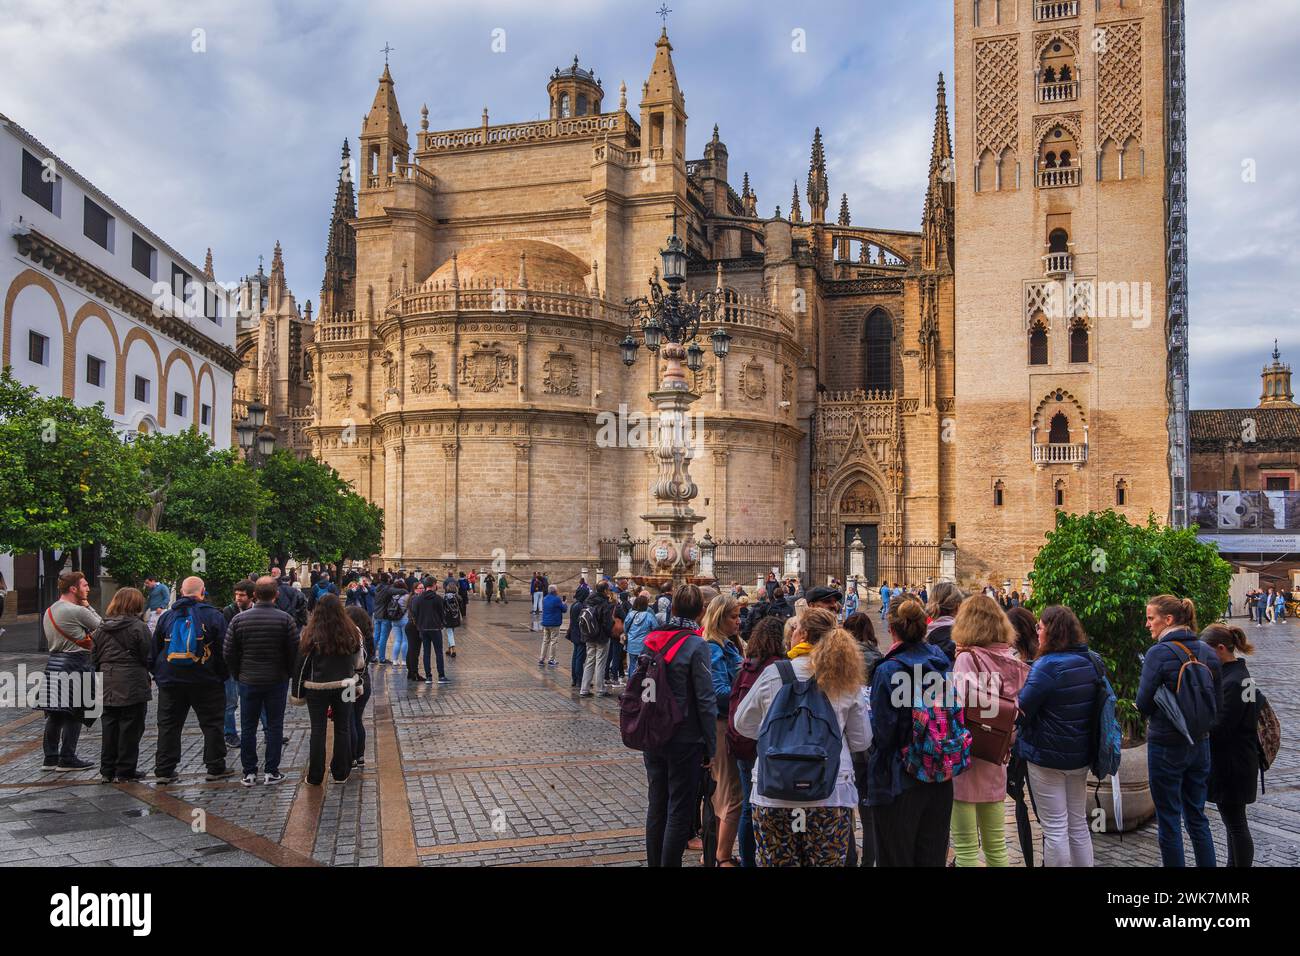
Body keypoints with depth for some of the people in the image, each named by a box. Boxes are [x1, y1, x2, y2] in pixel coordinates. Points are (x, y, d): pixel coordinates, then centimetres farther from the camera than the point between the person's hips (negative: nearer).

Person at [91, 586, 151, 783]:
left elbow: (95, 657, 12)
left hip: (107, 686, 6)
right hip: (132, 686, -6)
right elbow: (148, 656, -12)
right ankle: (124, 772, 5)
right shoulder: (138, 627, -12)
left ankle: (107, 771, 19)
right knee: (130, 729, 2)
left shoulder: (102, 627, 8)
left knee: (109, 727, 14)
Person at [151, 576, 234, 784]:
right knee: (212, 724, 5)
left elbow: (154, 650, 12)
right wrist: (223, 675, 7)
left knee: (168, 726, 10)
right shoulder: (213, 616, -6)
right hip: (206, 681, -3)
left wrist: (158, 675, 20)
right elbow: (224, 650, -5)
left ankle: (163, 771, 10)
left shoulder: (166, 617, 6)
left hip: (170, 681, 3)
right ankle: (215, 768, 8)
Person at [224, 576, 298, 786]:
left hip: (248, 681, 1)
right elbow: (294, 651, -8)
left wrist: (237, 674, 12)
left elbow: (228, 652, -2)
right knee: (275, 726, 7)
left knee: (248, 727, 11)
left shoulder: (239, 619, -5)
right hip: (277, 680, -1)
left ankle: (249, 773, 14)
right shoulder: (285, 619, -10)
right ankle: (271, 772, 9)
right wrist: (288, 674, 8)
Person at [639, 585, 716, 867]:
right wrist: (710, 746, -7)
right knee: (679, 812, 4)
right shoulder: (695, 646, -16)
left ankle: (653, 862, 27)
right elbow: (705, 701, -15)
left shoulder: (650, 640, 1)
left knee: (656, 808, 17)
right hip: (685, 740, -6)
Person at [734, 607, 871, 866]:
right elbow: (861, 742, 8)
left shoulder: (774, 673, -3)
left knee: (776, 862, 7)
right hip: (832, 795, 1)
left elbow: (743, 724, 10)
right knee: (828, 861, 8)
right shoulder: (848, 680, 0)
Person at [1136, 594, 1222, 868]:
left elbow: (1143, 704, -14)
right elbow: (1217, 702, 7)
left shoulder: (1159, 653, -18)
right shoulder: (1207, 652, 1)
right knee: (1196, 816, 18)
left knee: (1168, 820, 6)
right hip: (1200, 743, 6)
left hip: (1166, 746, -6)